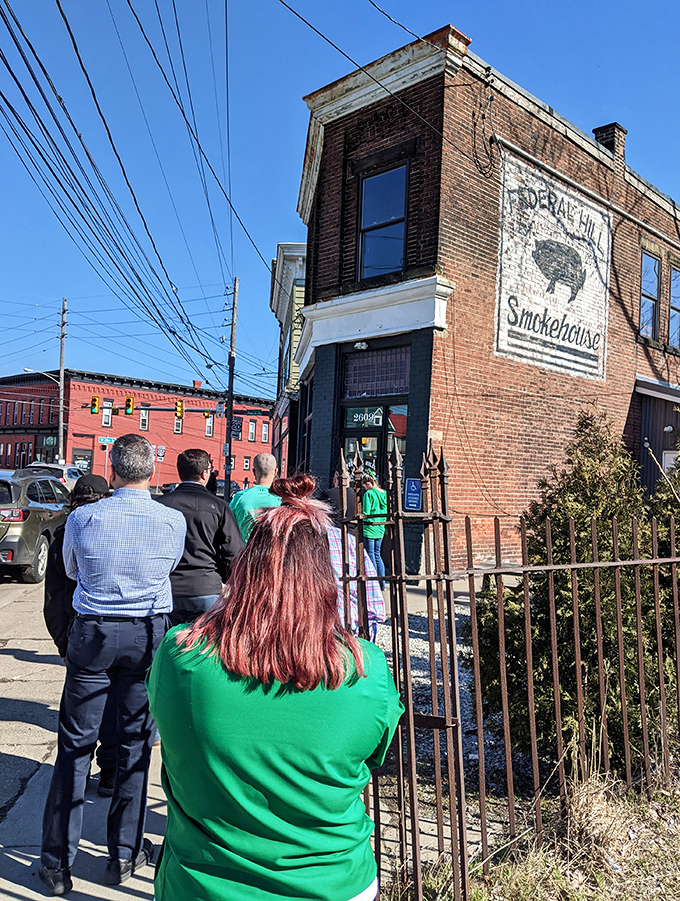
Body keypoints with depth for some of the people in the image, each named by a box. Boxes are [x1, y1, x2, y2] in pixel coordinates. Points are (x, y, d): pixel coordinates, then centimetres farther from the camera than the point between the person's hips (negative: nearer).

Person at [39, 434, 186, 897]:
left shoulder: (83, 518, -8)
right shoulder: (174, 521, -8)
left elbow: (71, 569, 10)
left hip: (92, 632, 0)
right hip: (149, 634, 0)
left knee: (75, 745, 11)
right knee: (136, 741, 13)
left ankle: (58, 862, 21)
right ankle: (125, 853, 25)